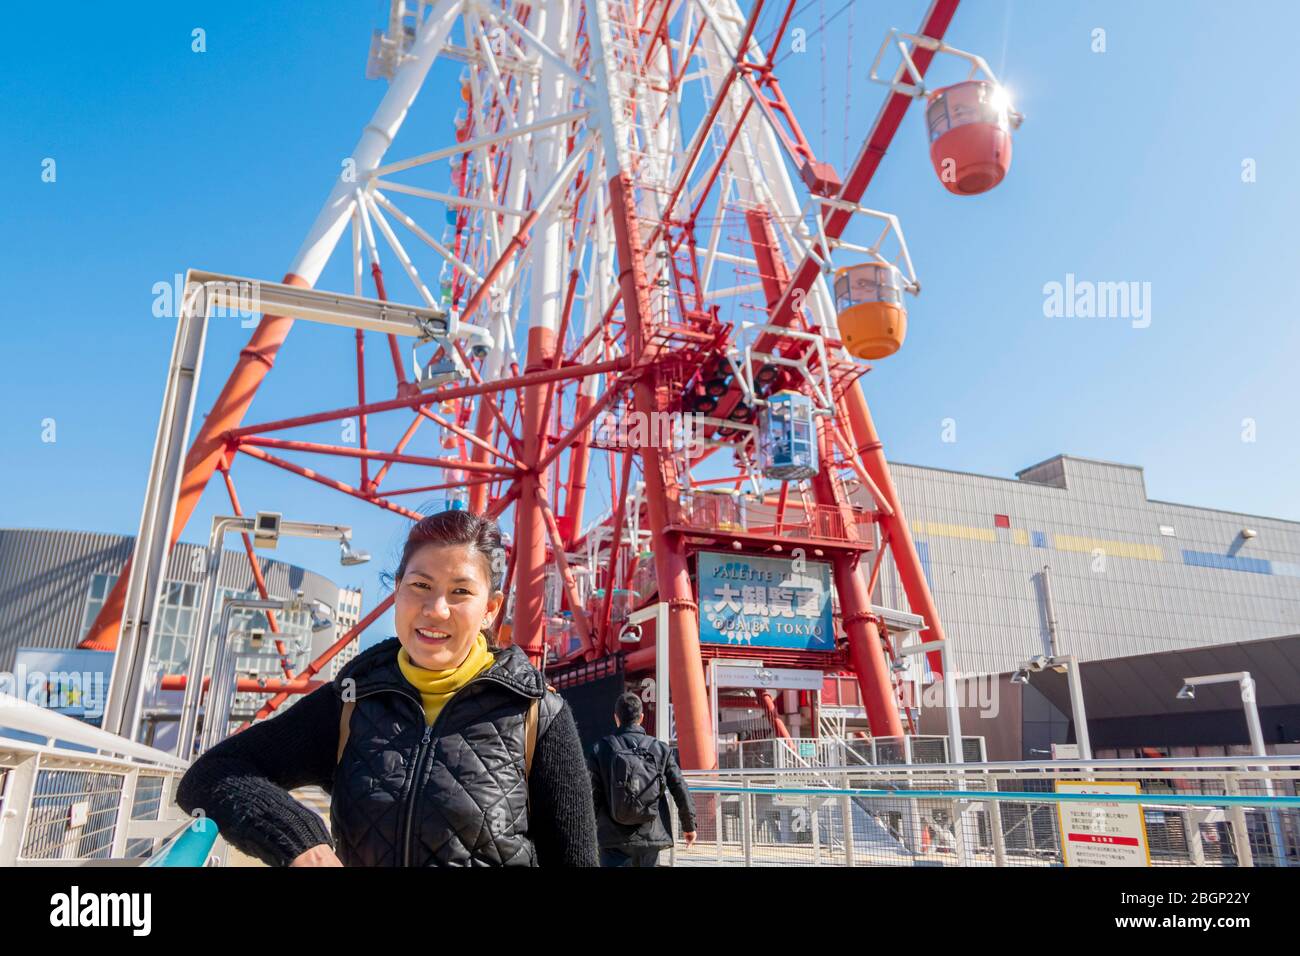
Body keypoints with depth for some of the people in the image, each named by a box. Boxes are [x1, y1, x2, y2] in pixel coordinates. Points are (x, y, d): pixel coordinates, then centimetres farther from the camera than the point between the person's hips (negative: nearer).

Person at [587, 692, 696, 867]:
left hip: (615, 839, -2)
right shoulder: (660, 749, 3)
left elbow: (592, 794, -5)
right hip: (651, 835, 2)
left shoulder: (601, 749, -1)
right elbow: (680, 789, 3)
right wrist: (689, 825, 14)